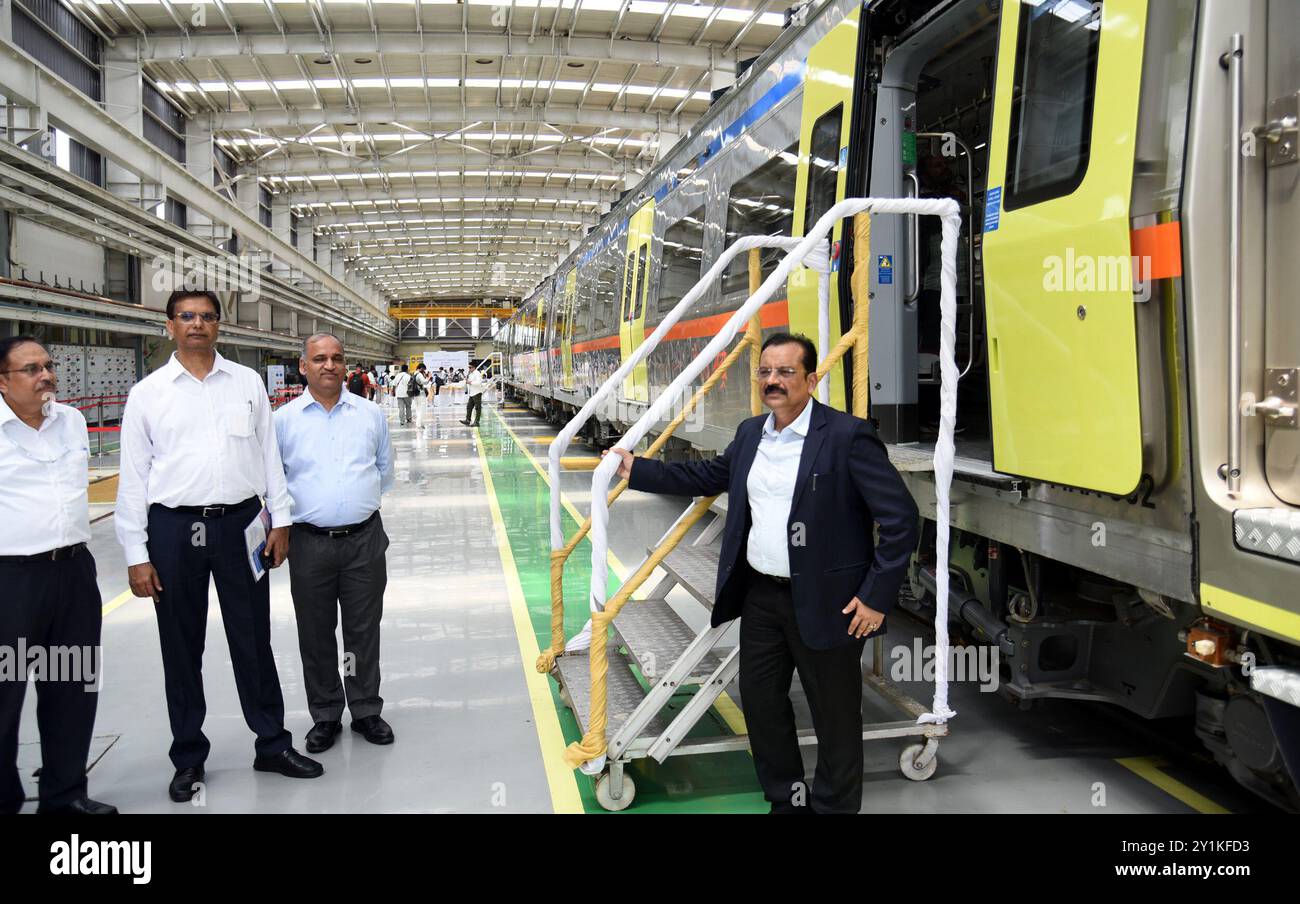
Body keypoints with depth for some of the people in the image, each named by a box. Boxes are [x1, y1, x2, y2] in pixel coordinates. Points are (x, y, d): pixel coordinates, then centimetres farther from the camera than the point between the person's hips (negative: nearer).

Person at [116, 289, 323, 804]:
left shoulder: (247, 383, 5)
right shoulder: (147, 393, 1)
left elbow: (268, 453, 8)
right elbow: (134, 477, 1)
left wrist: (280, 520, 5)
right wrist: (136, 555, -1)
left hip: (240, 523, 1)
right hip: (174, 528, 0)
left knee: (253, 640, 9)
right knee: (181, 649, 10)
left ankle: (272, 744, 24)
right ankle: (188, 758, 26)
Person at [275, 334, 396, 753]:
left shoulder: (371, 414, 6)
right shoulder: (283, 419, 1)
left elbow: (385, 469, 18)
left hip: (365, 540, 1)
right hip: (310, 543, -1)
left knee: (364, 630, 9)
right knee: (316, 635, 9)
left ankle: (366, 711, 24)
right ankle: (325, 716, 25)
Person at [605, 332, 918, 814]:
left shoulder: (847, 435, -16)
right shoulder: (750, 433, 7)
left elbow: (900, 519, -16)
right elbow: (708, 475, 21)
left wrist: (876, 596, -16)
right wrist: (636, 469, 16)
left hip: (824, 604, -7)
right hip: (760, 594, 7)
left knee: (835, 716, 9)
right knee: (760, 701, 18)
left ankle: (834, 804, 30)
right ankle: (787, 799, 39)